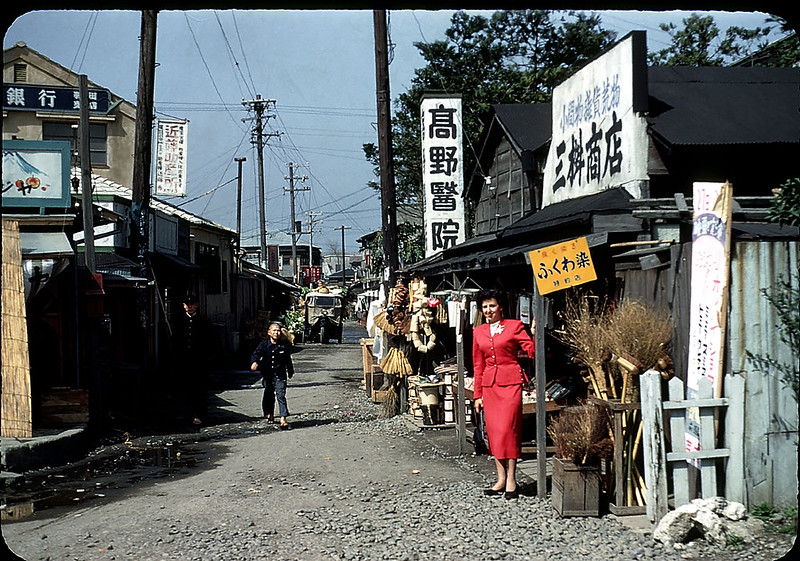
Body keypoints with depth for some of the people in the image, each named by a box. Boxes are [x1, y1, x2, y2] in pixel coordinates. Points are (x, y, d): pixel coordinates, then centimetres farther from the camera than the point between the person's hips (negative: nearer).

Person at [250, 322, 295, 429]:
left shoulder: (284, 345, 0)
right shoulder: (264, 345, -3)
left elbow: (288, 360, 13)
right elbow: (256, 354, -18)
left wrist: (290, 371, 24)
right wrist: (254, 362, -39)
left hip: (280, 375, -1)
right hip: (267, 375, 2)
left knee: (281, 396, -12)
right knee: (268, 396, 15)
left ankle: (283, 420, -17)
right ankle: (270, 414, 39)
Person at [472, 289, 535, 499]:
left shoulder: (514, 326, 1)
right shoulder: (478, 332, 13)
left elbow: (532, 351, -6)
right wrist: (477, 394, 14)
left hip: (510, 382, -5)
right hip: (489, 385, 5)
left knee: (507, 428, -10)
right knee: (493, 431, 3)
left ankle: (511, 480, -3)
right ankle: (501, 478, 11)